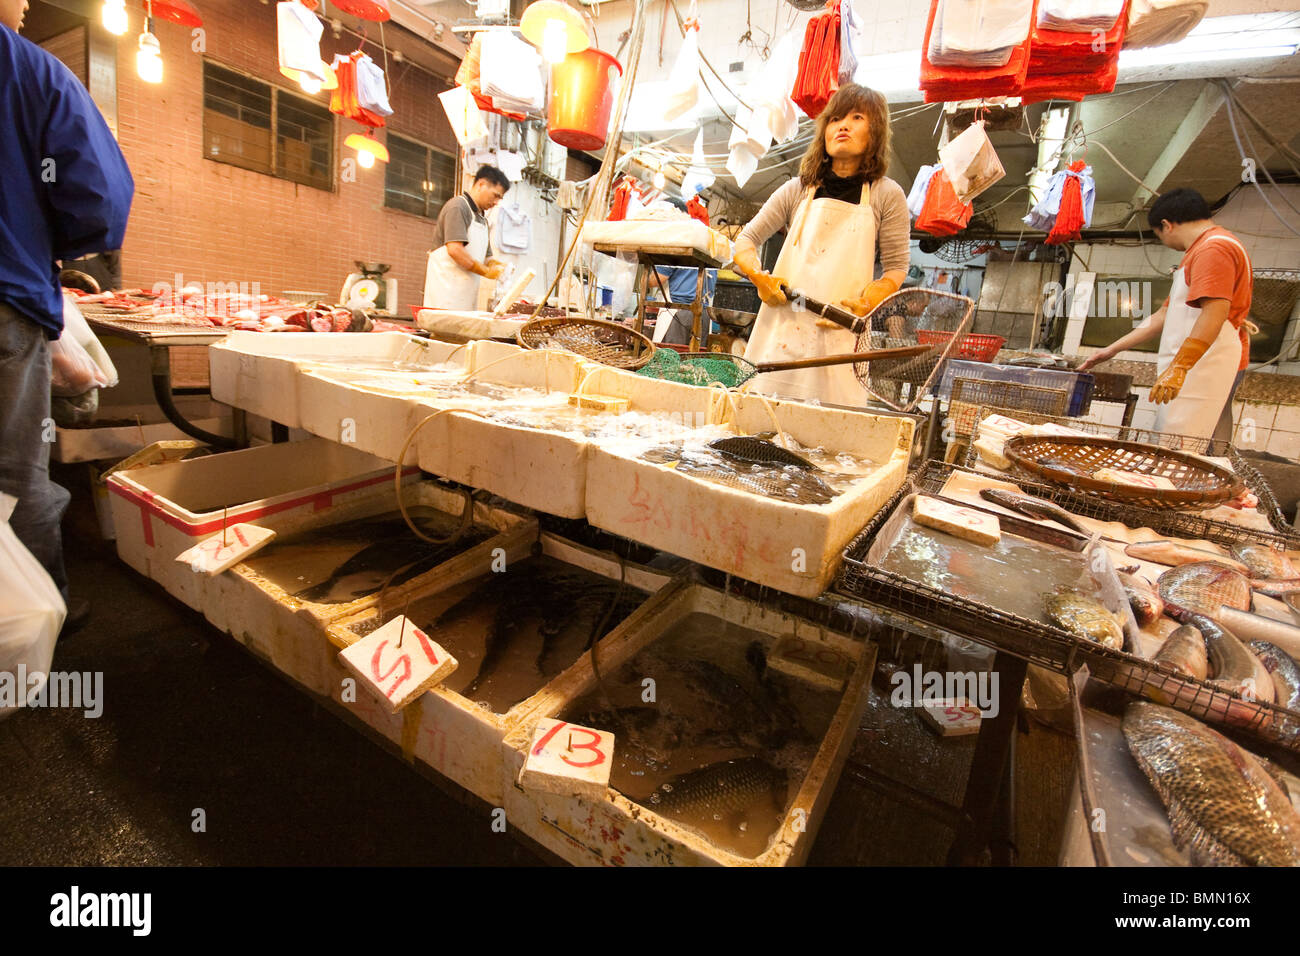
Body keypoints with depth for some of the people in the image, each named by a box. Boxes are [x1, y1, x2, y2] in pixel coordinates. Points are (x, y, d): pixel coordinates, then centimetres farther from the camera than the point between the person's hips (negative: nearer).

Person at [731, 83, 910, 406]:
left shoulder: (886, 195, 8)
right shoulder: (797, 190, 13)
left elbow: (896, 268, 7)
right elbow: (745, 240, 16)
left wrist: (862, 306, -12)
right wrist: (760, 278, -4)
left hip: (840, 335, -1)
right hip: (783, 327, 2)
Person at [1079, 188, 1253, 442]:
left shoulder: (1214, 248, -9)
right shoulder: (1202, 250, 26)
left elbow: (1215, 313, -21)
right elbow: (1165, 316, 25)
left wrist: (1178, 368, -25)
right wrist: (1112, 350, 22)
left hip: (1206, 368, -10)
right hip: (1199, 369, 10)